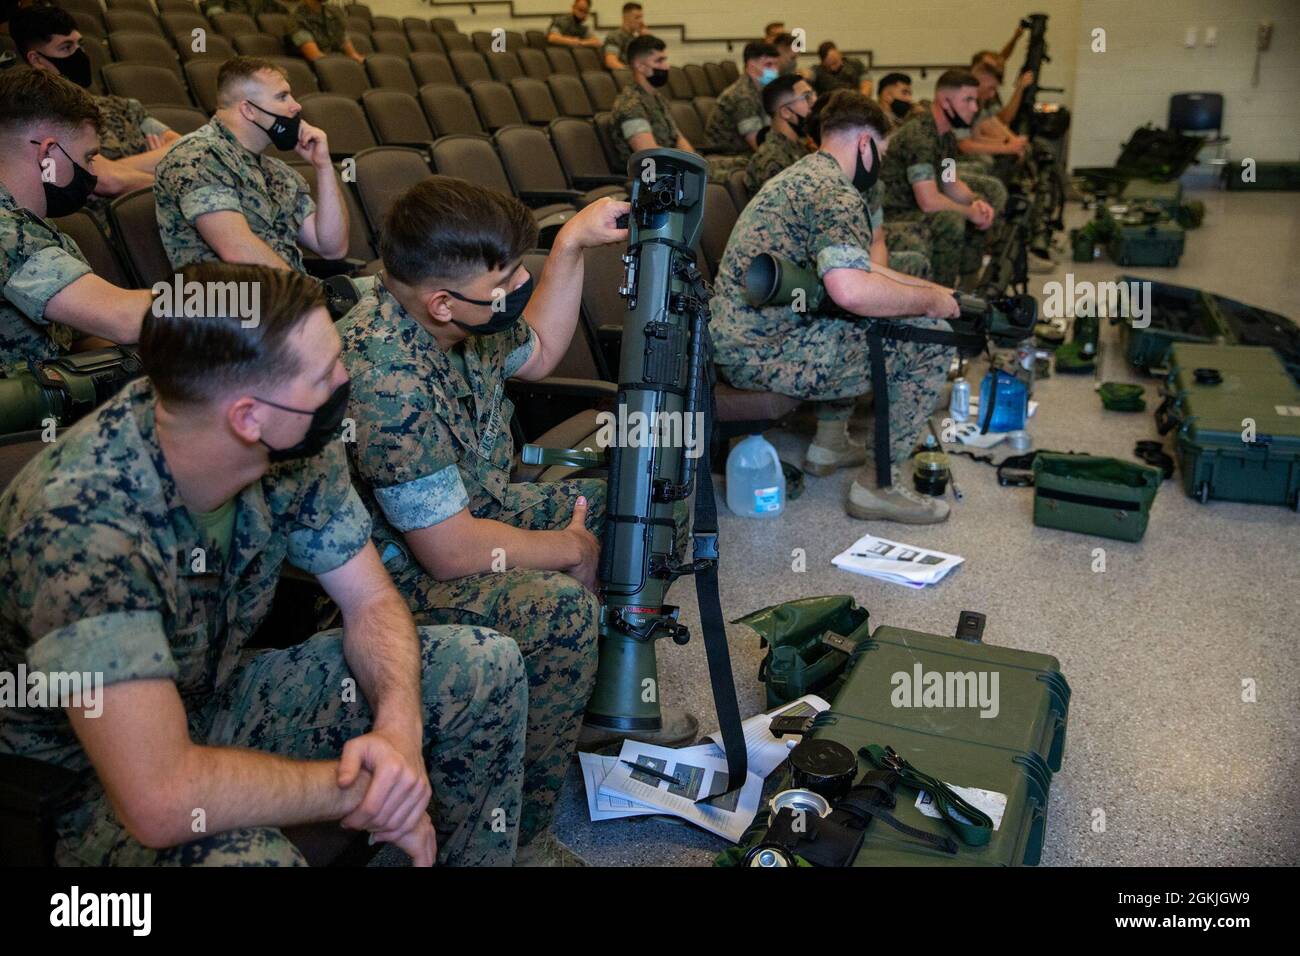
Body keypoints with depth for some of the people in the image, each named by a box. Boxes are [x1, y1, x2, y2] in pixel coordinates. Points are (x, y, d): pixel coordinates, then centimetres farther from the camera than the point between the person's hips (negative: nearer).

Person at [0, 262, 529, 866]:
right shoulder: (80, 523, -35)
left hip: (227, 697, 7)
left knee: (485, 666, -3)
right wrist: (359, 791, -27)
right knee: (248, 856, -39)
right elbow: (160, 799, -39)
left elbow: (372, 602, -5)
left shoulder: (292, 445, -16)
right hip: (96, 778, -6)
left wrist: (400, 728, -24)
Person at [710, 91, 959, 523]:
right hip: (764, 355, -11)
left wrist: (930, 288, 24)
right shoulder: (836, 193, -14)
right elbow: (850, 289, -31)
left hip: (732, 341, 11)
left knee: (856, 327, 32)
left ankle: (830, 443, 32)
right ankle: (877, 485, -4)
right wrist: (930, 300, -14)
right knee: (932, 338, -9)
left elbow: (849, 266, 28)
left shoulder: (801, 174, 20)